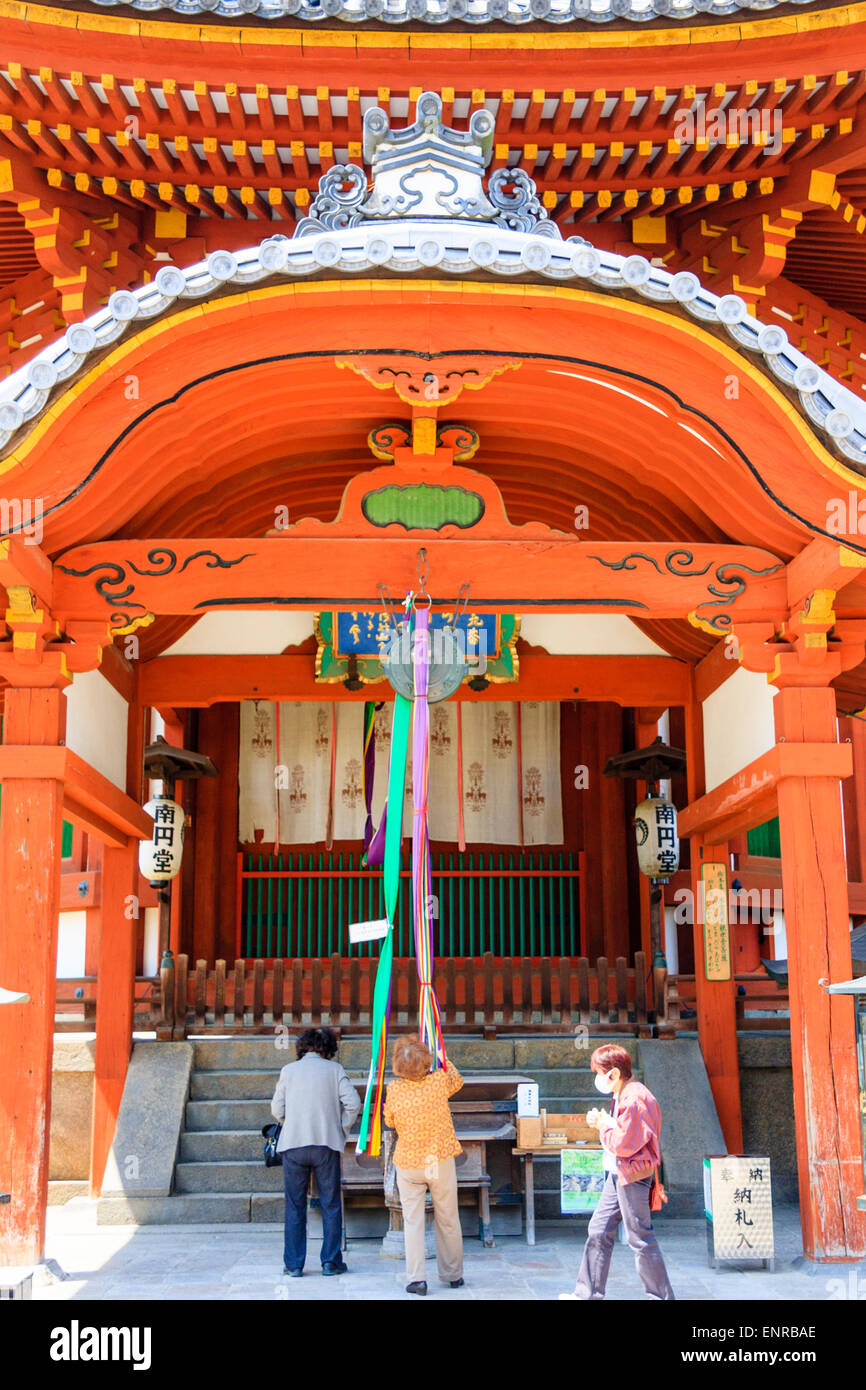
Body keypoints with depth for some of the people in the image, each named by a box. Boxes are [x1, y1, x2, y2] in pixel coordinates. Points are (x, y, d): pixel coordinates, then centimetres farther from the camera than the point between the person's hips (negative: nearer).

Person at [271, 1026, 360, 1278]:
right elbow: (353, 1102, -3)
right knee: (330, 1205, 8)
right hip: (327, 1144, -1)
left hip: (293, 1145, 1)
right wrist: (343, 1130, 9)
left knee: (295, 1207, 8)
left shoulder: (289, 1070, 7)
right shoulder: (333, 1069, 4)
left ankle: (294, 1264, 10)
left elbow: (277, 1109, 7)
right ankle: (331, 1262, 9)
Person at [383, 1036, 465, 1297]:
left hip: (408, 1163, -1)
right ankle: (453, 1275, 23)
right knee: (447, 1219, 12)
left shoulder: (394, 1089, -12)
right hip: (441, 1160, 1)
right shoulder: (439, 1080, -11)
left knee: (412, 1221, 5)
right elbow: (457, 1081, 13)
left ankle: (416, 1278, -2)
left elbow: (389, 1121, 5)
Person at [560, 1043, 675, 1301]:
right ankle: (588, 1293, 21)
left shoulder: (634, 1099, -21)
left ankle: (661, 1296, 9)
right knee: (599, 1230, 12)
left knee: (640, 1238, -2)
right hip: (618, 1174, 11)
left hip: (633, 1176, -11)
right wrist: (602, 1122, 5)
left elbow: (624, 1144, -24)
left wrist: (604, 1125, -9)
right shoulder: (622, 1095, 12)